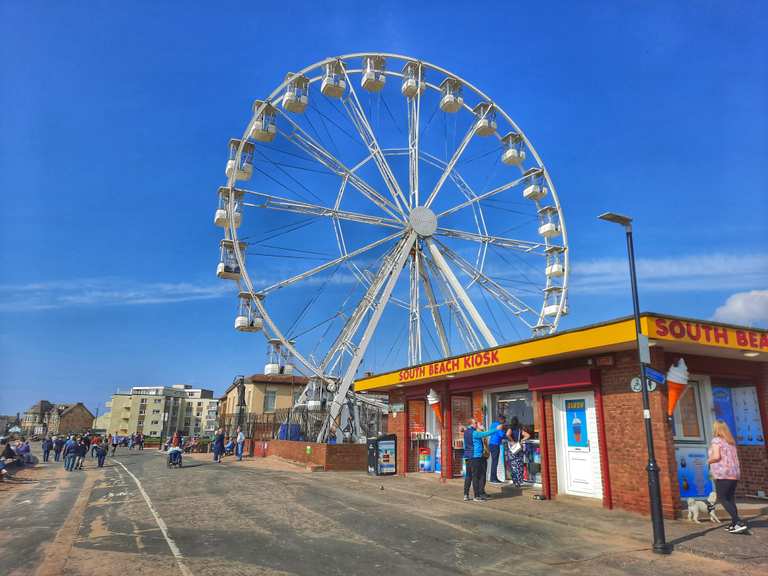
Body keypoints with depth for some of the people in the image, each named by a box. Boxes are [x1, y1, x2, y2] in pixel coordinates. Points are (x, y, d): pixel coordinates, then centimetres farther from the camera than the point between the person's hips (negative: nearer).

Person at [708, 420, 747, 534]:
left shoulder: (716, 440, -7)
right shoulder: (731, 442, 16)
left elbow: (716, 457, -17)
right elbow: (734, 458, 16)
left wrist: (709, 461, 2)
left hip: (723, 474, -8)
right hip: (734, 473, 8)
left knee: (722, 499, -6)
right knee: (730, 499, 11)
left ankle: (739, 523, -17)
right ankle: (734, 524, 7)